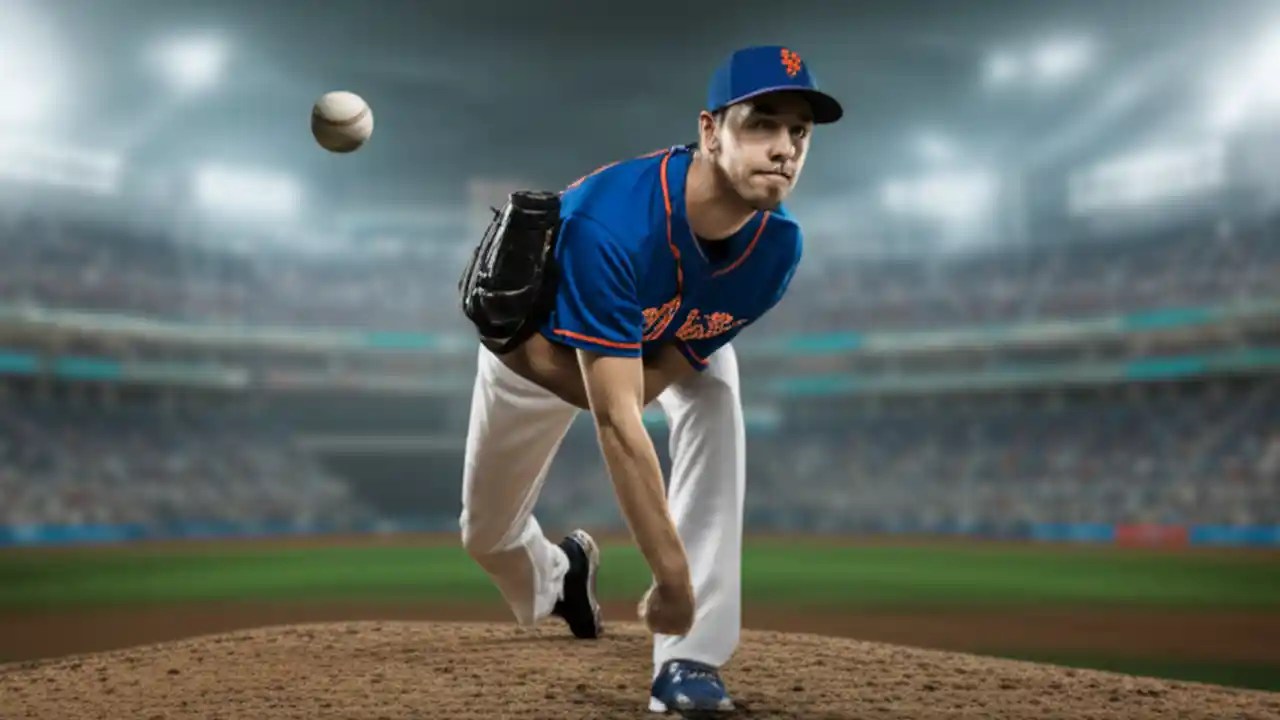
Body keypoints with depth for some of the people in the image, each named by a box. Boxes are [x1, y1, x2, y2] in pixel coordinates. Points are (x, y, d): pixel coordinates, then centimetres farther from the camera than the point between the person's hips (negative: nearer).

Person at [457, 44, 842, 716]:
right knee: (486, 532, 10)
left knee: (717, 407, -31)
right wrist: (672, 573, -49)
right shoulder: (608, 220, -46)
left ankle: (688, 661, -24)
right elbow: (616, 420, -47)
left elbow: (678, 363, -22)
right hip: (535, 336, -2)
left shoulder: (778, 246, -30)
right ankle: (559, 574, 50)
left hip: (675, 340, 2)